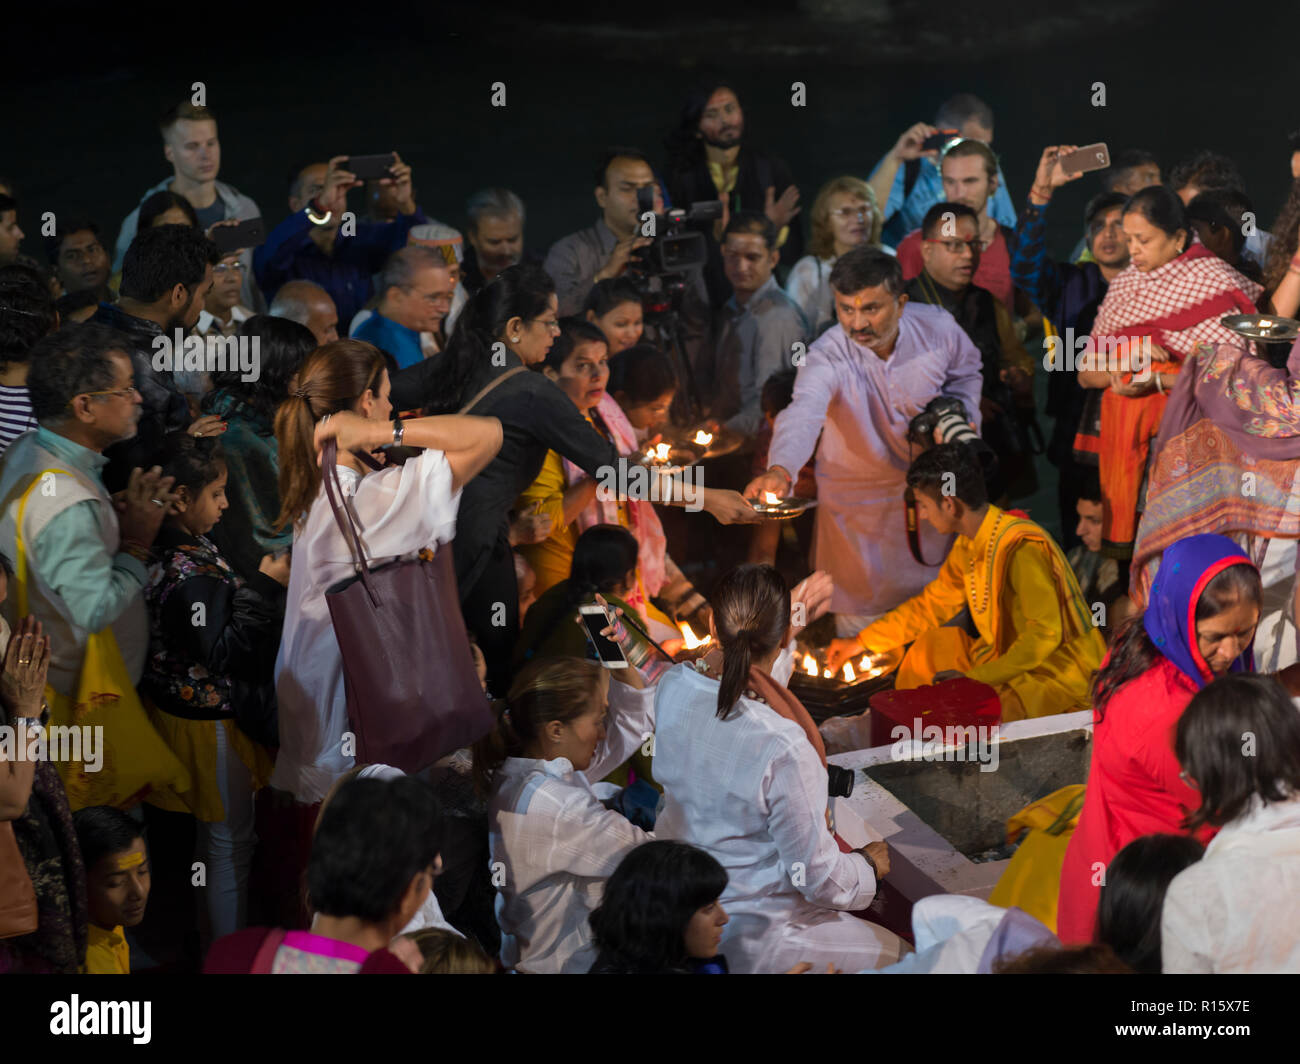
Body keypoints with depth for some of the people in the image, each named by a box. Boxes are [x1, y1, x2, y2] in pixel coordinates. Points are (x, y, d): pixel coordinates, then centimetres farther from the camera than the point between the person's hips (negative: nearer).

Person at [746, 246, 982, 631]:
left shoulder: (938, 329, -18)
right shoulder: (827, 356, -28)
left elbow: (966, 373, 7)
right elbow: (804, 412, -49)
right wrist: (780, 469, -67)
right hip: (858, 501, -3)